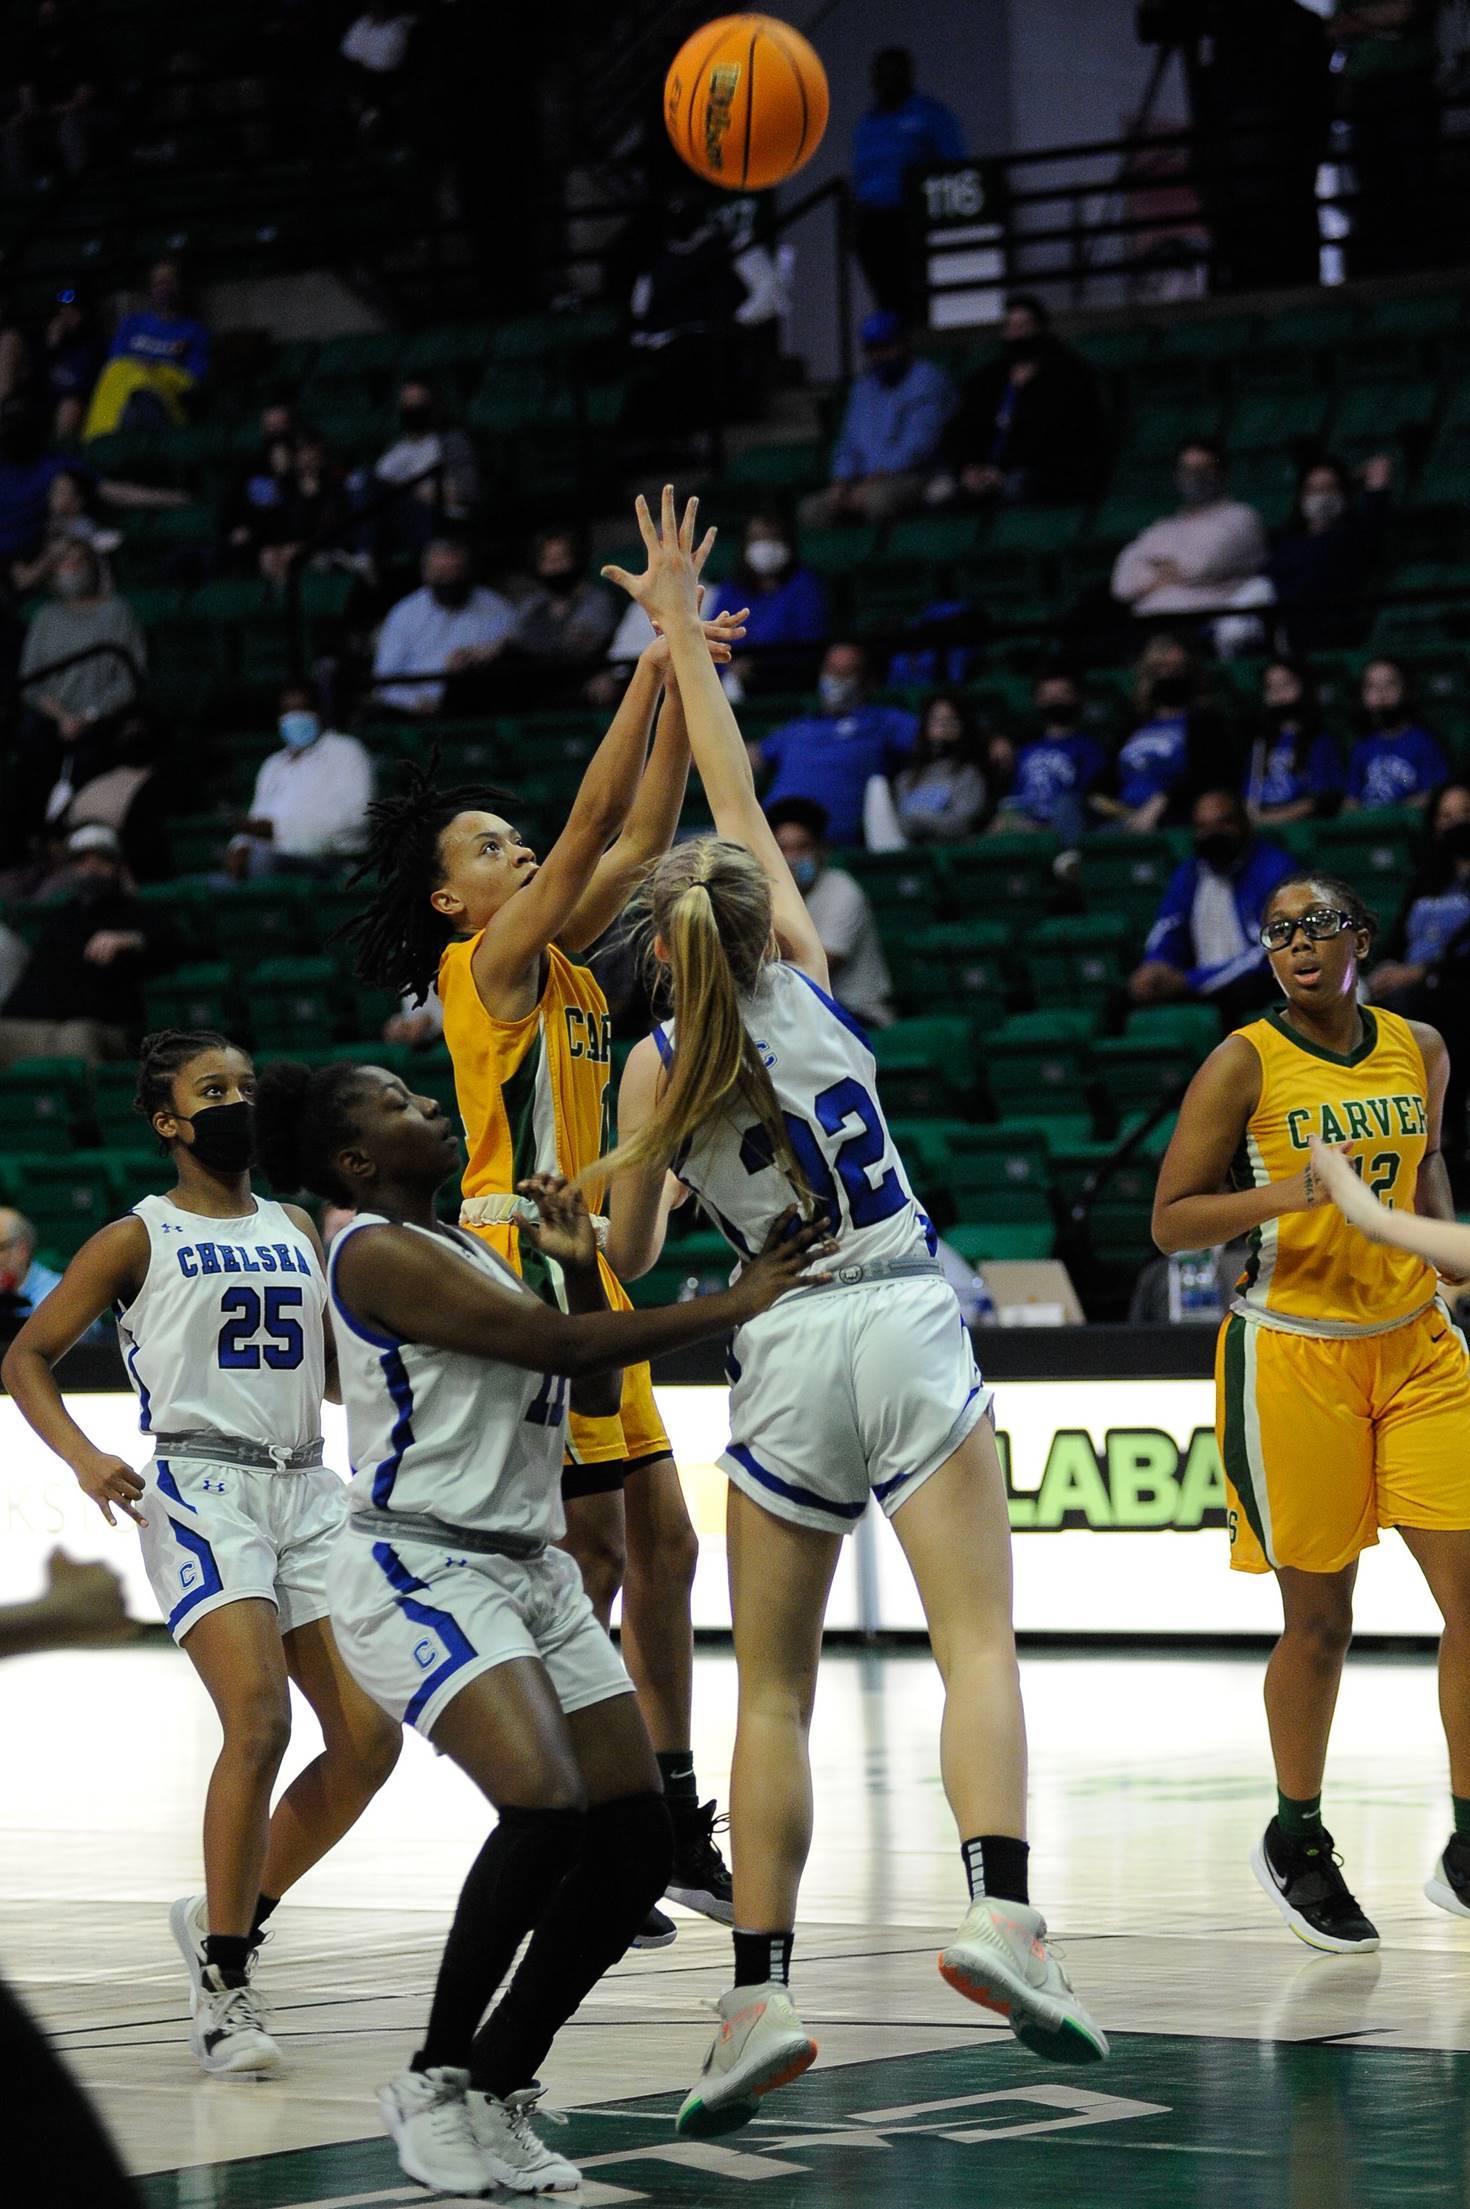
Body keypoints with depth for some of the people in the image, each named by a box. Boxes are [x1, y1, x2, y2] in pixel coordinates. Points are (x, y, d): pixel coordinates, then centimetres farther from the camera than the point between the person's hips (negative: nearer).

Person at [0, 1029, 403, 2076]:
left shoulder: (300, 1230, 18)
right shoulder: (140, 1239, 2)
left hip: (307, 1489, 6)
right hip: (202, 1489, -6)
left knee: (369, 1737, -1)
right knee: (259, 1725, -21)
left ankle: (227, 1916, 18)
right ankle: (222, 1987, -12)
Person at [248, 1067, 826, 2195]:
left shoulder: (466, 1247, 20)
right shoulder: (378, 1252, -10)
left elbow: (593, 1385, 23)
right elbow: (550, 1344, -18)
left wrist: (582, 1265, 9)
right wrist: (732, 1308, -17)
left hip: (531, 1572, 10)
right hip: (421, 1567, -10)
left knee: (638, 1837, 0)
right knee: (545, 1808, -28)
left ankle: (499, 2089, 10)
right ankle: (436, 2086, -13)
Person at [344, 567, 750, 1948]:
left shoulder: (554, 965, 16)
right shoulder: (488, 964, -7)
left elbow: (641, 838, 15)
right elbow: (596, 824, -15)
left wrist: (683, 681, 7)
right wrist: (656, 667, -14)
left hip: (578, 1273, 9)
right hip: (519, 1264, -9)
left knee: (657, 1543, 10)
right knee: (591, 1552, -8)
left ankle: (671, 1827, 17)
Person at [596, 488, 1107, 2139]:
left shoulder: (659, 1068, 2)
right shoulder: (805, 977, 4)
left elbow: (626, 1262, 8)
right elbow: (740, 804, 14)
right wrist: (683, 634, 19)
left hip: (783, 1354, 0)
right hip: (907, 1327, 0)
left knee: (774, 1688, 6)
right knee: (977, 1641, -6)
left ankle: (760, 1991, -2)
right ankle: (1000, 1911, -27)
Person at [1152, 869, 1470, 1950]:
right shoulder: (1245, 1063, -7)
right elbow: (1171, 1220, -7)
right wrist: (1289, 1192, -22)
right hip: (1293, 1356, -4)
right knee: (1320, 1620, 2)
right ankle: (1296, 1841, 23)